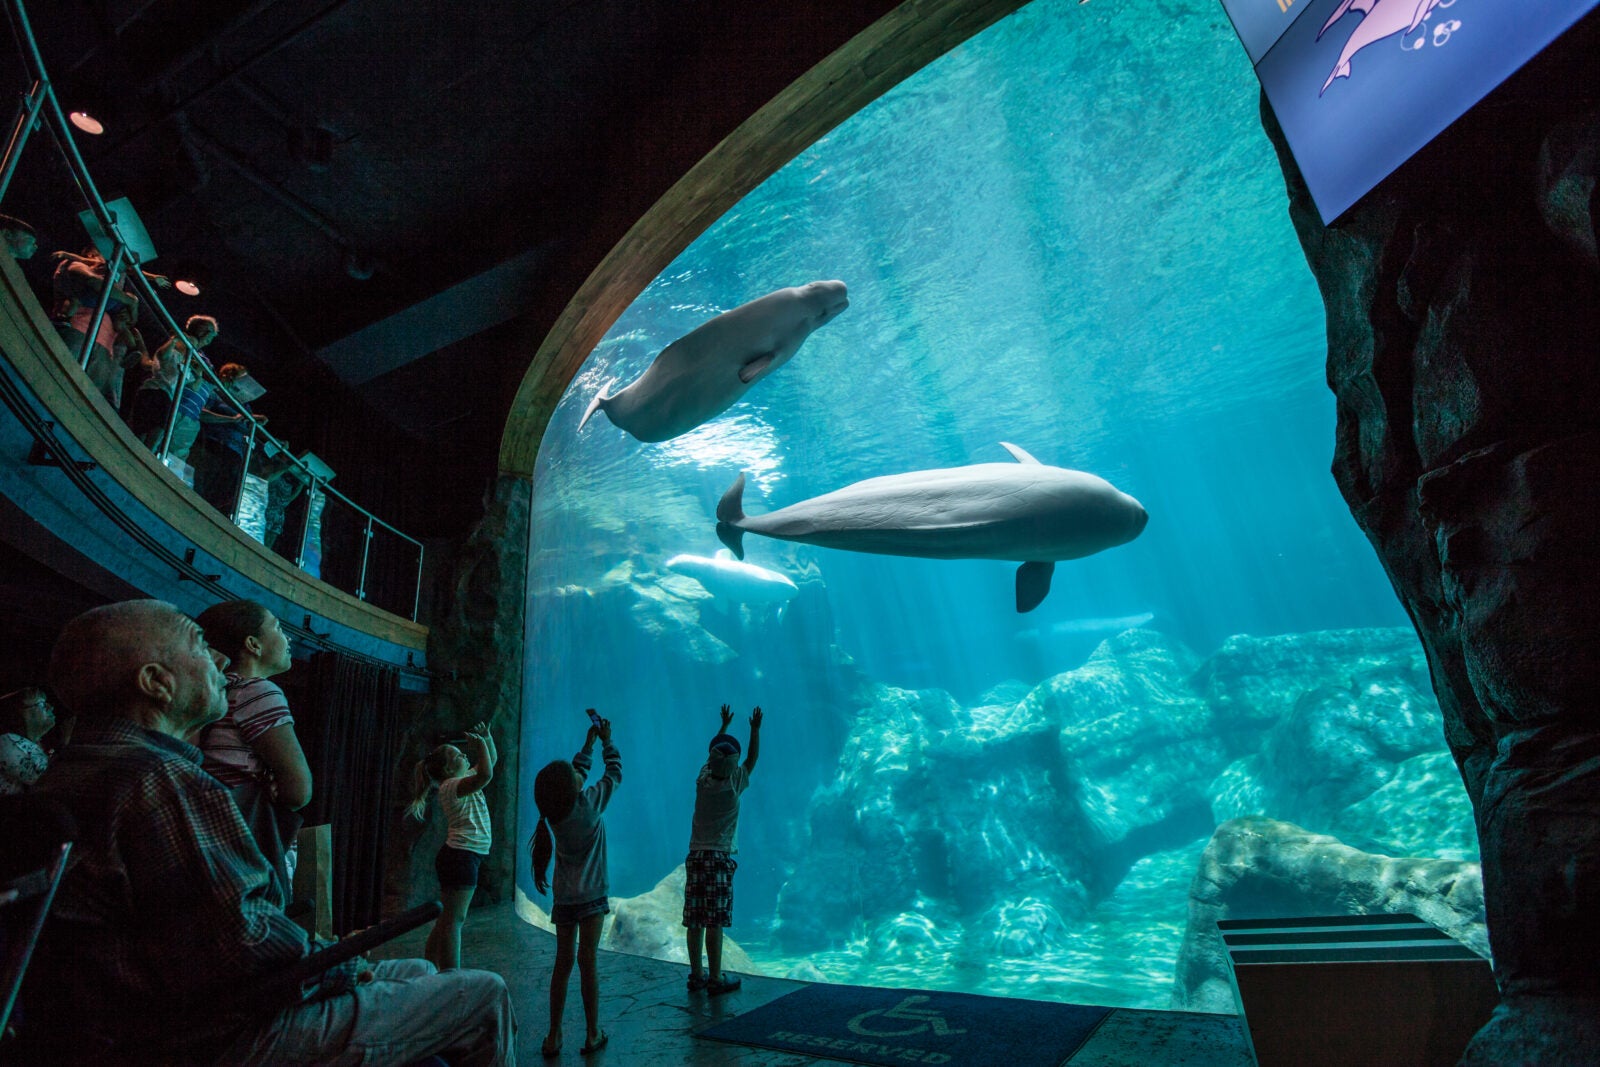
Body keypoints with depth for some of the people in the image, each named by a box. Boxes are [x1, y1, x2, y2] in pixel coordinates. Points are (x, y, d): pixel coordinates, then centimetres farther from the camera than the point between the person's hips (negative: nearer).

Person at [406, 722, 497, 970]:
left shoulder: (460, 781, 15)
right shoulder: (451, 785, -14)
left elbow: (492, 759, 25)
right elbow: (486, 775, -33)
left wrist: (487, 737, 10)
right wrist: (480, 744, -21)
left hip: (461, 856, 10)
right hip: (461, 855, -10)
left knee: (446, 919, 15)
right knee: (453, 919, -8)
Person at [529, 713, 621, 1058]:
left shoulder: (553, 812, -1)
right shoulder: (588, 804, -16)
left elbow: (577, 770, 14)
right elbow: (615, 774, -2)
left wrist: (589, 742, 21)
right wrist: (607, 741, 10)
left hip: (563, 896, 5)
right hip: (591, 894, -5)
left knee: (563, 962, 12)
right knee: (587, 961, 1)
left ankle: (554, 1036, 15)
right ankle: (593, 1035, 10)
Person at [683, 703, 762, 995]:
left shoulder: (702, 779, 3)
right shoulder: (733, 785, -8)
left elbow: (713, 752, 22)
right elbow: (753, 758, 7)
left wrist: (724, 726, 32)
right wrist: (755, 729, 13)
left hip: (696, 856, 5)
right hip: (720, 857, -5)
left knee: (695, 922, 9)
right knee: (715, 922, -1)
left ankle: (696, 975, 19)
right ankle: (715, 979, 5)